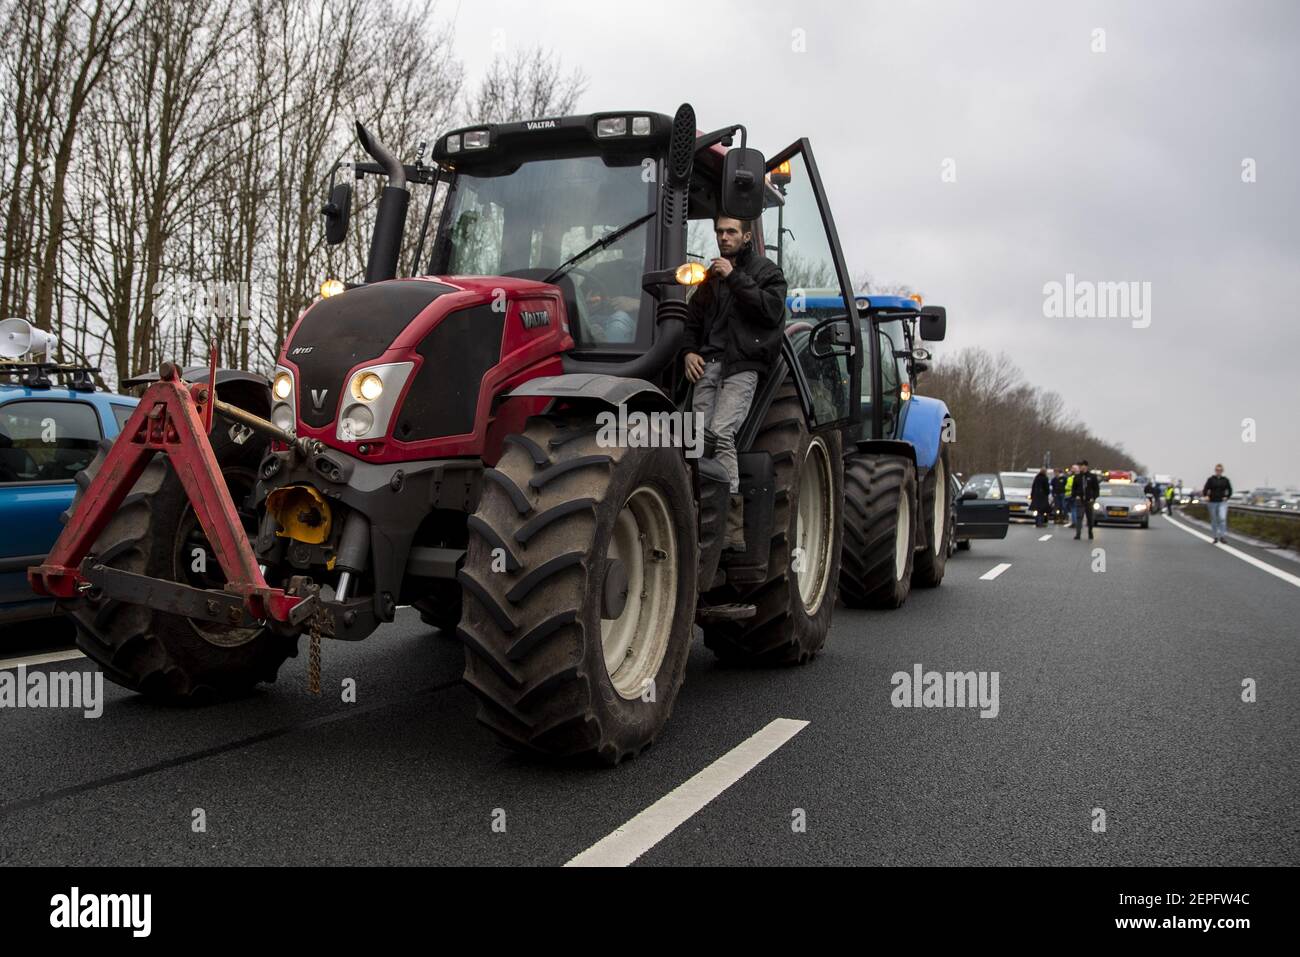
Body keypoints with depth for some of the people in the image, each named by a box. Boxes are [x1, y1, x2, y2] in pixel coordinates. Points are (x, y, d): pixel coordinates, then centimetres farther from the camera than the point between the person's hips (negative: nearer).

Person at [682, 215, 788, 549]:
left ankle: (732, 527, -19)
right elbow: (694, 317, 30)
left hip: (743, 365, -6)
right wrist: (689, 350, 11)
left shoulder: (766, 270, 9)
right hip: (710, 363, 6)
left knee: (721, 432, -21)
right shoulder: (711, 275, 27)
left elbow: (772, 311, -9)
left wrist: (735, 278, -11)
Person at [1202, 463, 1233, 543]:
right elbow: (1206, 489, -4)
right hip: (1212, 502, 0)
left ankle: (1221, 536, -15)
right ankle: (1215, 538, 17)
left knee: (1222, 518, -19)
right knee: (1214, 521, 7)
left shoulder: (1225, 480, 5)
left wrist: (1227, 497, 1)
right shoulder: (1211, 479, 0)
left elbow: (1230, 490, 13)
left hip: (1222, 502, 0)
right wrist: (1206, 496, -21)